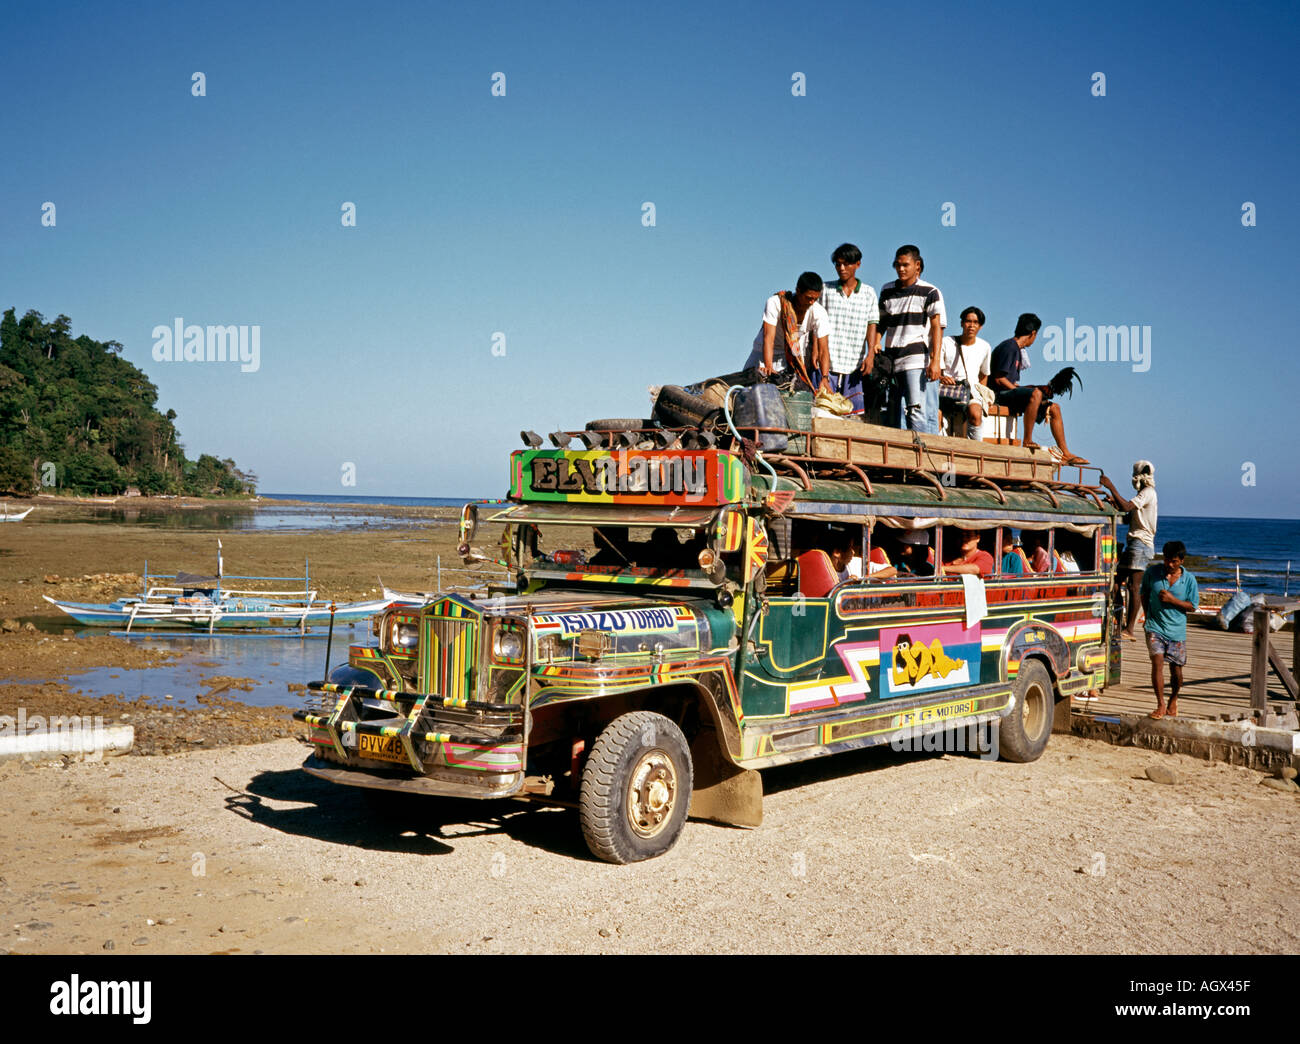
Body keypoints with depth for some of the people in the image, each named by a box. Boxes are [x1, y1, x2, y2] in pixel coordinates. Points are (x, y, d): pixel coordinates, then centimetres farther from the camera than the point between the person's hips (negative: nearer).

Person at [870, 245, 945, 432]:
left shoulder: (930, 292, 2)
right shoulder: (887, 291, 16)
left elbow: (937, 327, -5)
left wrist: (935, 361, -15)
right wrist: (872, 352, 10)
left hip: (916, 360, -5)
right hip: (891, 360, 5)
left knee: (916, 411, -13)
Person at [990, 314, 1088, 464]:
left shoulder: (1017, 349, 21)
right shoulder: (1009, 347, -11)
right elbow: (999, 379, -18)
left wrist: (1036, 388, 11)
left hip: (1012, 395, 11)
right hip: (1000, 396, -11)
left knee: (1054, 408, 7)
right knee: (1035, 394, -35)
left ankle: (1065, 453, 6)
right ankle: (1027, 441, -30)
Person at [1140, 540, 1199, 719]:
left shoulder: (1189, 580, -4)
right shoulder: (1152, 572, -3)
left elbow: (1192, 606, 1)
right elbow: (1144, 594, 14)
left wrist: (1172, 600, -14)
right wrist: (1148, 615, 8)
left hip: (1177, 629, 1)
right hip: (1155, 627, -1)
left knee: (1176, 669, 8)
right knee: (1157, 662, -16)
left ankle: (1173, 700, 35)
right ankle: (1160, 705, -11)